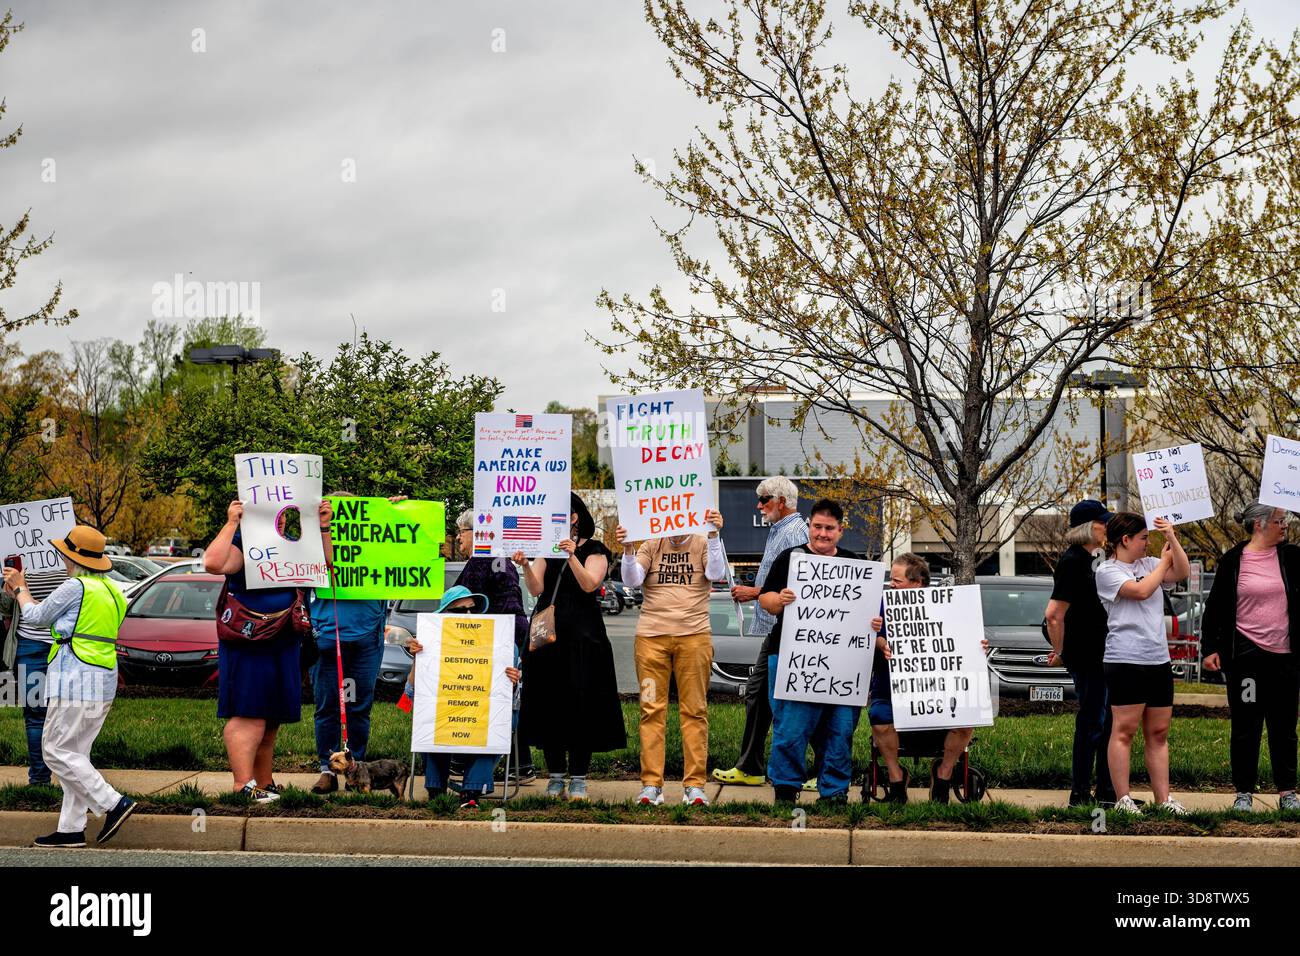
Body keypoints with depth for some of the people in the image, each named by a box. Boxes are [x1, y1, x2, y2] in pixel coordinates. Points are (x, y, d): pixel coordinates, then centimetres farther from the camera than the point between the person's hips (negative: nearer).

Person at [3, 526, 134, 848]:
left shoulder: (76, 587, -11)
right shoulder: (110, 591, 18)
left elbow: (36, 617, 2)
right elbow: (52, 615, 25)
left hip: (76, 681, -9)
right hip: (103, 682, 10)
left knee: (57, 751, -6)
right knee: (75, 754, 10)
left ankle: (113, 803, -12)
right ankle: (71, 829, 8)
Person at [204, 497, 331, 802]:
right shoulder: (241, 546, -7)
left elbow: (324, 562, 19)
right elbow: (213, 563, -25)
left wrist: (323, 527, 7)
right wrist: (231, 523, -24)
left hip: (283, 648, 8)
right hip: (246, 647, -8)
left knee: (271, 720, 12)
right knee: (249, 716, -14)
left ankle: (263, 783, 20)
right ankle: (243, 785, -20)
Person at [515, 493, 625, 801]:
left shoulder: (594, 550, 5)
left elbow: (589, 584, -11)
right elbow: (536, 589, 3)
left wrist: (572, 556, -23)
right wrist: (525, 566, -14)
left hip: (581, 636, -4)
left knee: (579, 704, -7)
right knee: (548, 705, 1)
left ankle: (578, 778, -2)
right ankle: (555, 777, 8)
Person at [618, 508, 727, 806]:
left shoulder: (703, 544, 8)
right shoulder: (650, 546, 10)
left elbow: (716, 574, -8)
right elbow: (632, 580, -1)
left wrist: (713, 535, -16)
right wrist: (628, 549, -16)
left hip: (694, 635, -1)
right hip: (651, 636, 1)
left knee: (694, 711, 0)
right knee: (652, 710, 0)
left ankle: (695, 784, 2)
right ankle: (651, 784, 2)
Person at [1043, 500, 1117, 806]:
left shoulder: (1087, 560, 14)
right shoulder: (1072, 562, -16)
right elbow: (1054, 614, -21)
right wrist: (1059, 653, -11)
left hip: (1098, 655, 10)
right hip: (1085, 657, -10)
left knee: (1106, 722, 14)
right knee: (1091, 723, -4)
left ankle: (1106, 790, 21)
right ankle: (1080, 793, 3)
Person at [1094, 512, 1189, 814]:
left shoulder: (1148, 564, 16)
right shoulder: (1107, 571, -4)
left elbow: (1182, 573, 6)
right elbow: (1141, 590, -16)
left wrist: (1172, 538, 0)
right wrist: (1164, 562, -1)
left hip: (1159, 660, 7)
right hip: (1125, 661, -7)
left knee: (1158, 733, 8)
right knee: (1124, 731, -5)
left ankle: (1164, 799, 10)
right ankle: (1123, 799, -3)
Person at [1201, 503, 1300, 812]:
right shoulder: (1232, 561, -1)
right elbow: (1215, 607, 2)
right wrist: (1209, 648, -2)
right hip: (1245, 655, -2)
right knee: (1245, 726, 4)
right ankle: (1244, 792, 12)